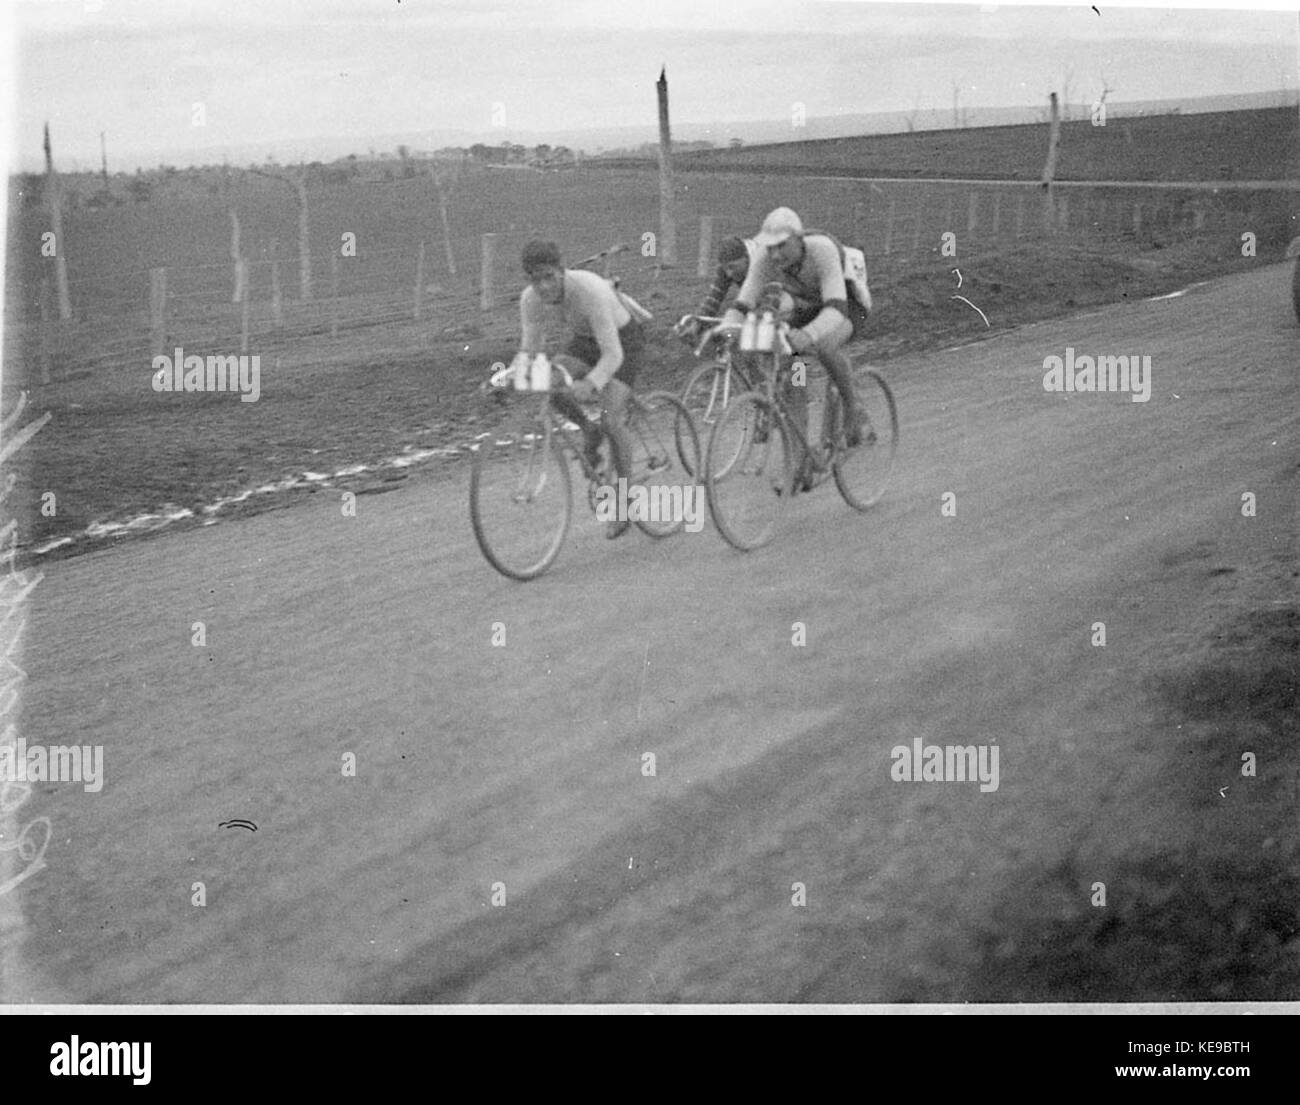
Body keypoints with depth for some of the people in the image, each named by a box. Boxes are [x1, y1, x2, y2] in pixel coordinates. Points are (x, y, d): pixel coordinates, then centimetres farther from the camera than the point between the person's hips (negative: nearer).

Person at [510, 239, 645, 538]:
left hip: (623, 341, -5)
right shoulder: (531, 300, -20)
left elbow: (613, 355, -40)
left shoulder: (590, 291, -38)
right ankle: (588, 431, 1)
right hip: (585, 341, 5)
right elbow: (528, 349, -10)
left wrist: (590, 385, -57)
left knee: (610, 419, -21)